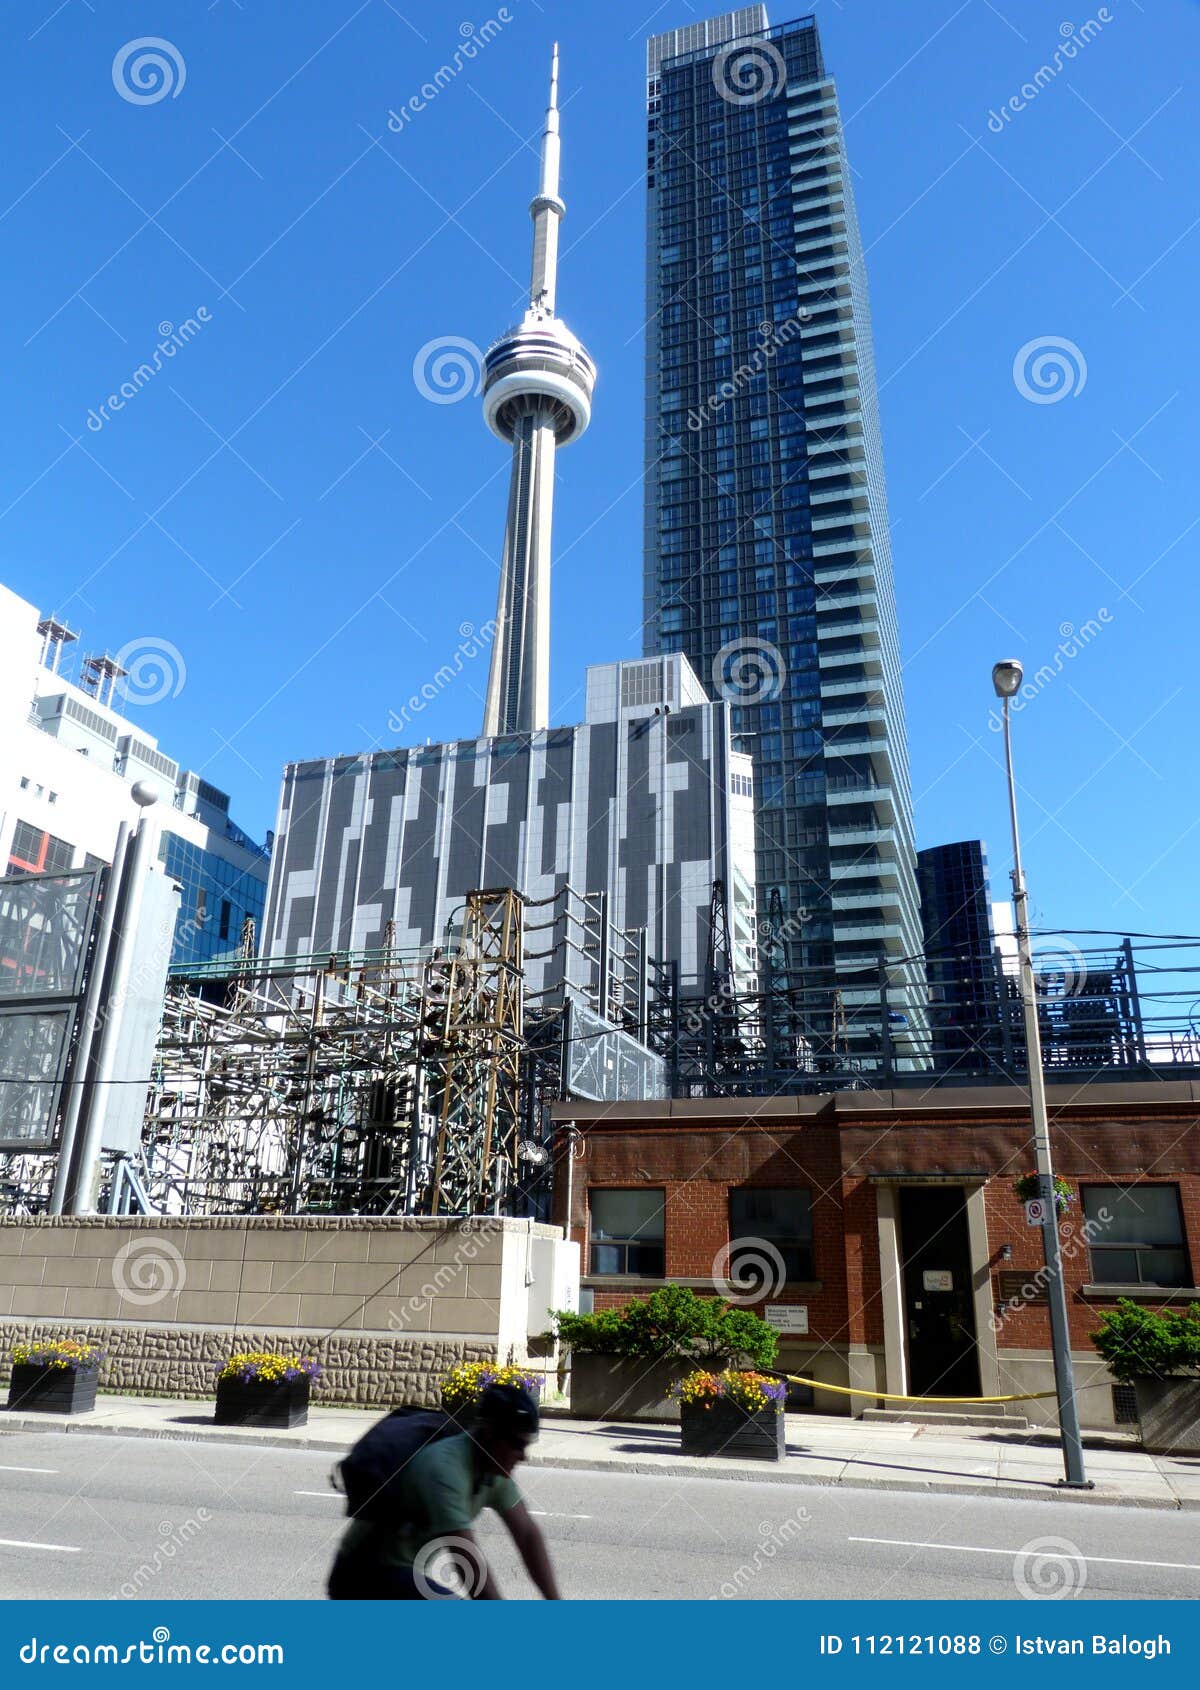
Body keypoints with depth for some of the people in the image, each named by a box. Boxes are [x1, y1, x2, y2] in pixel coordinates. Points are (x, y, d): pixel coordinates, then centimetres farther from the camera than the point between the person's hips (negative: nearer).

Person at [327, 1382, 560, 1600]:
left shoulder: (495, 1467, -4)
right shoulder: (444, 1469, -31)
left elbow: (528, 1533, 0)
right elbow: (468, 1559, -34)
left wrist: (554, 1604, -5)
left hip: (404, 1573, 9)